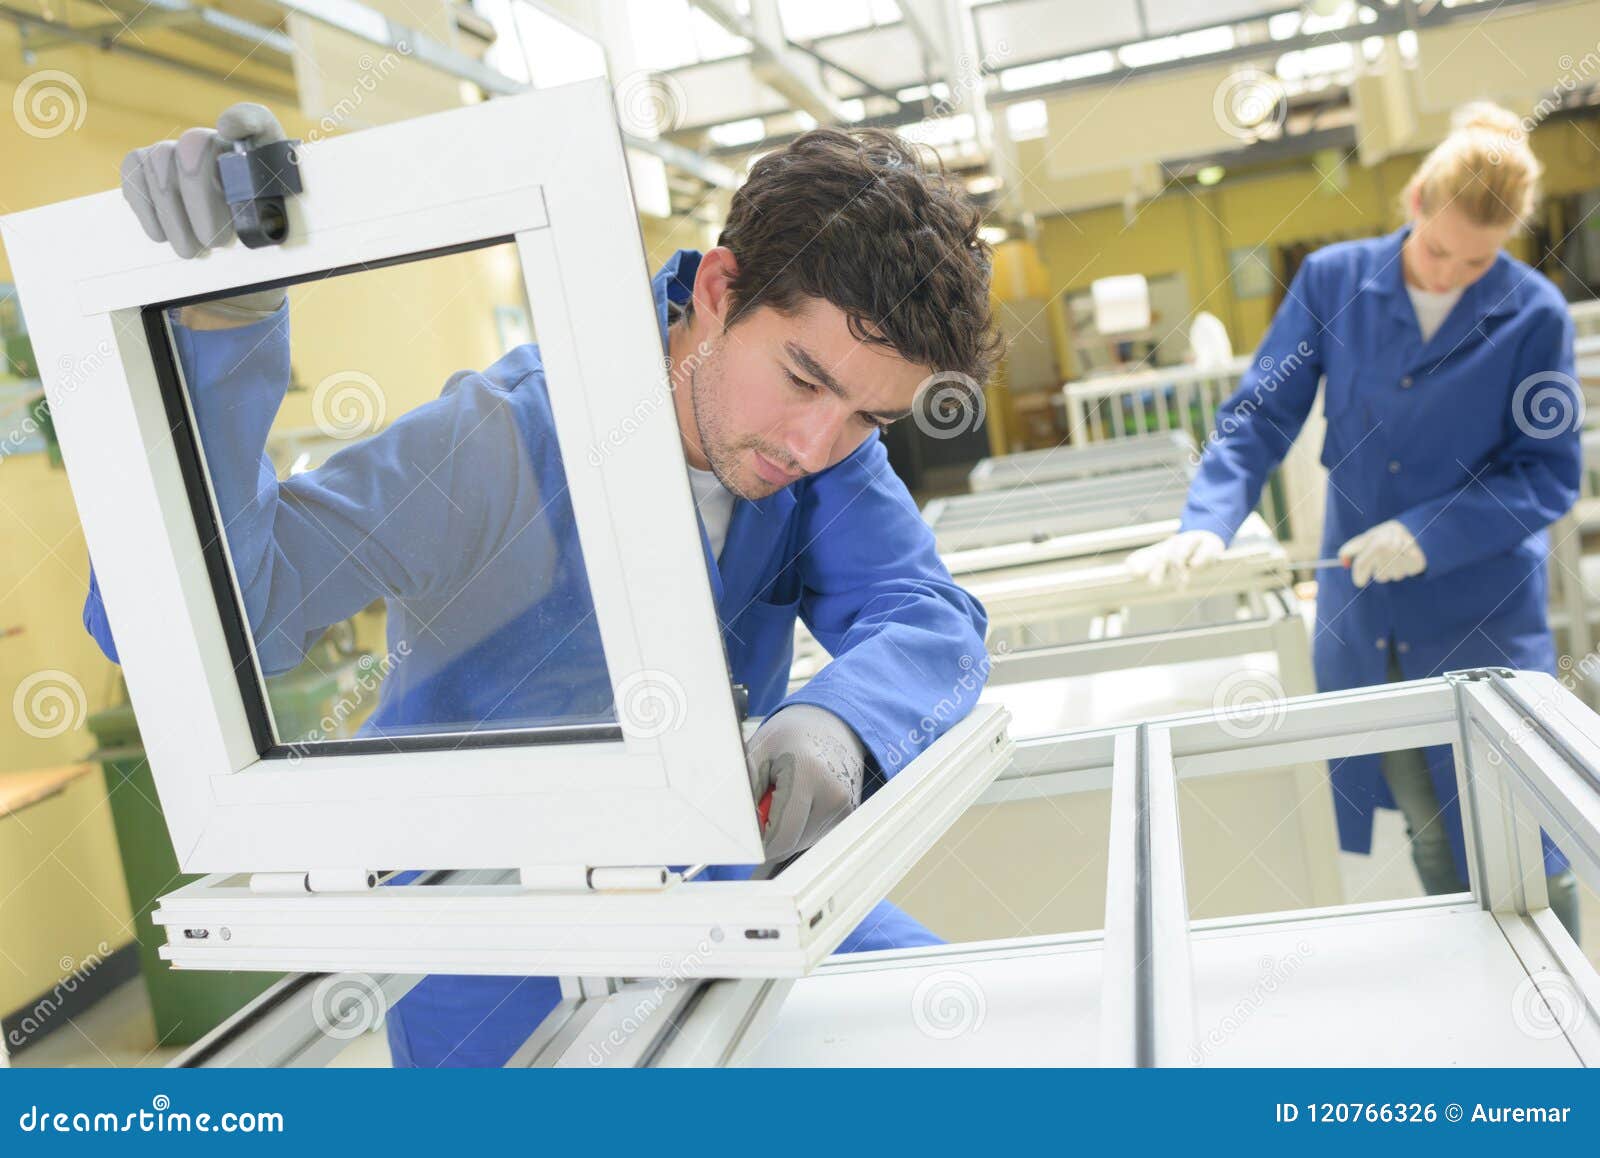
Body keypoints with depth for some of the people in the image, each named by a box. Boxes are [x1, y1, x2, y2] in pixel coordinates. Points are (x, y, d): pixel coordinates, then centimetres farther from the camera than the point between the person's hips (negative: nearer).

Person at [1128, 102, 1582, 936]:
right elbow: (1261, 415, -3)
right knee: (1430, 844, 15)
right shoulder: (1333, 281, -2)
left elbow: (1549, 473, -4)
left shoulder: (1533, 314, -6)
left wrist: (1431, 534, -19)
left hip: (1484, 614, -2)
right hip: (1361, 613, 2)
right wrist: (1208, 523, -19)